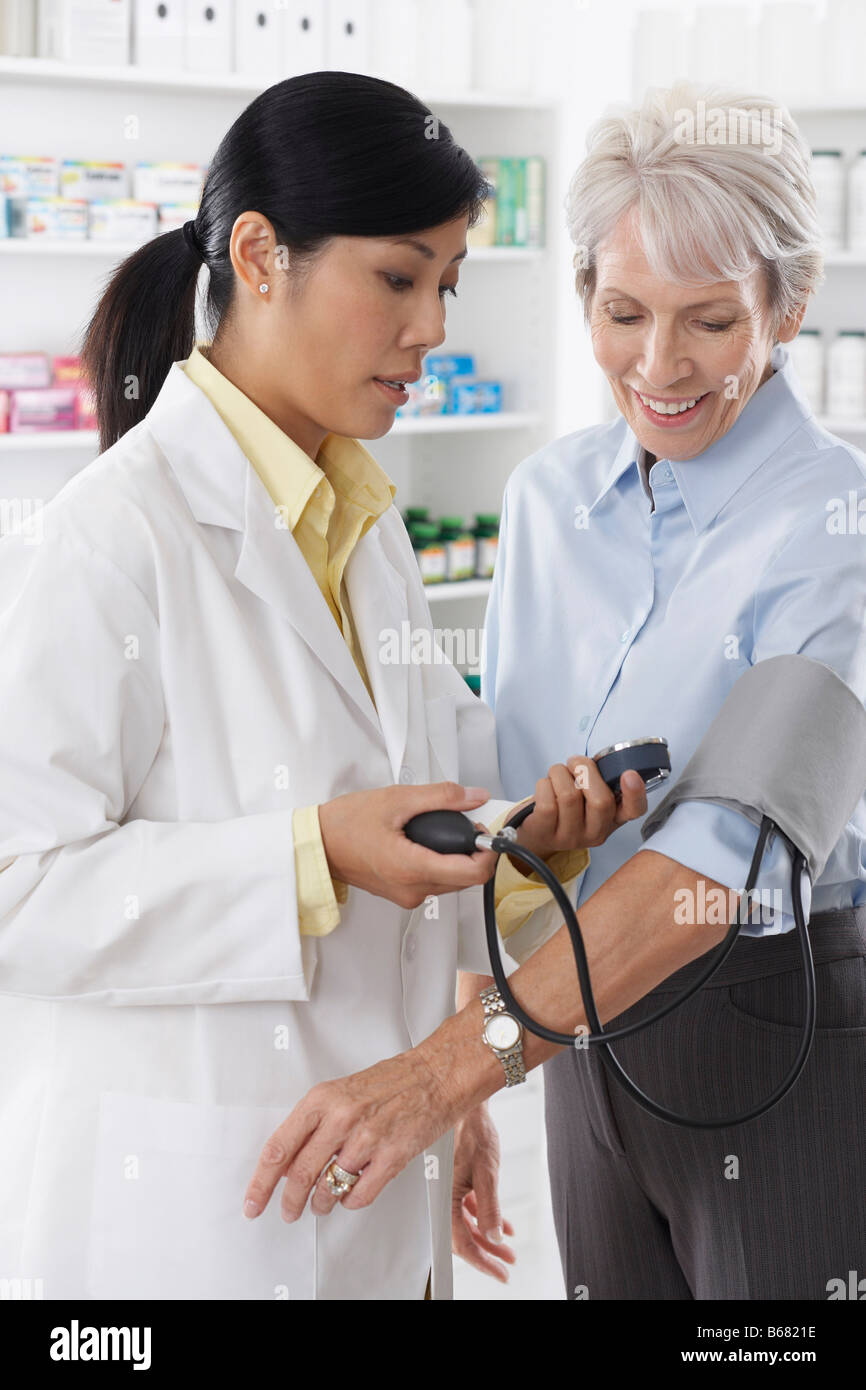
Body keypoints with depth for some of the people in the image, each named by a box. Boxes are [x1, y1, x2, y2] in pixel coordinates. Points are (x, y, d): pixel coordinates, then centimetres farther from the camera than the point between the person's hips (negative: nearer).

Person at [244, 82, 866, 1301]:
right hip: (590, 1024, 5)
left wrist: (447, 1066, -35)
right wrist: (466, 1060, 3)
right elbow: (504, 801, 7)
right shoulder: (551, 493, 2)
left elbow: (734, 843, -28)